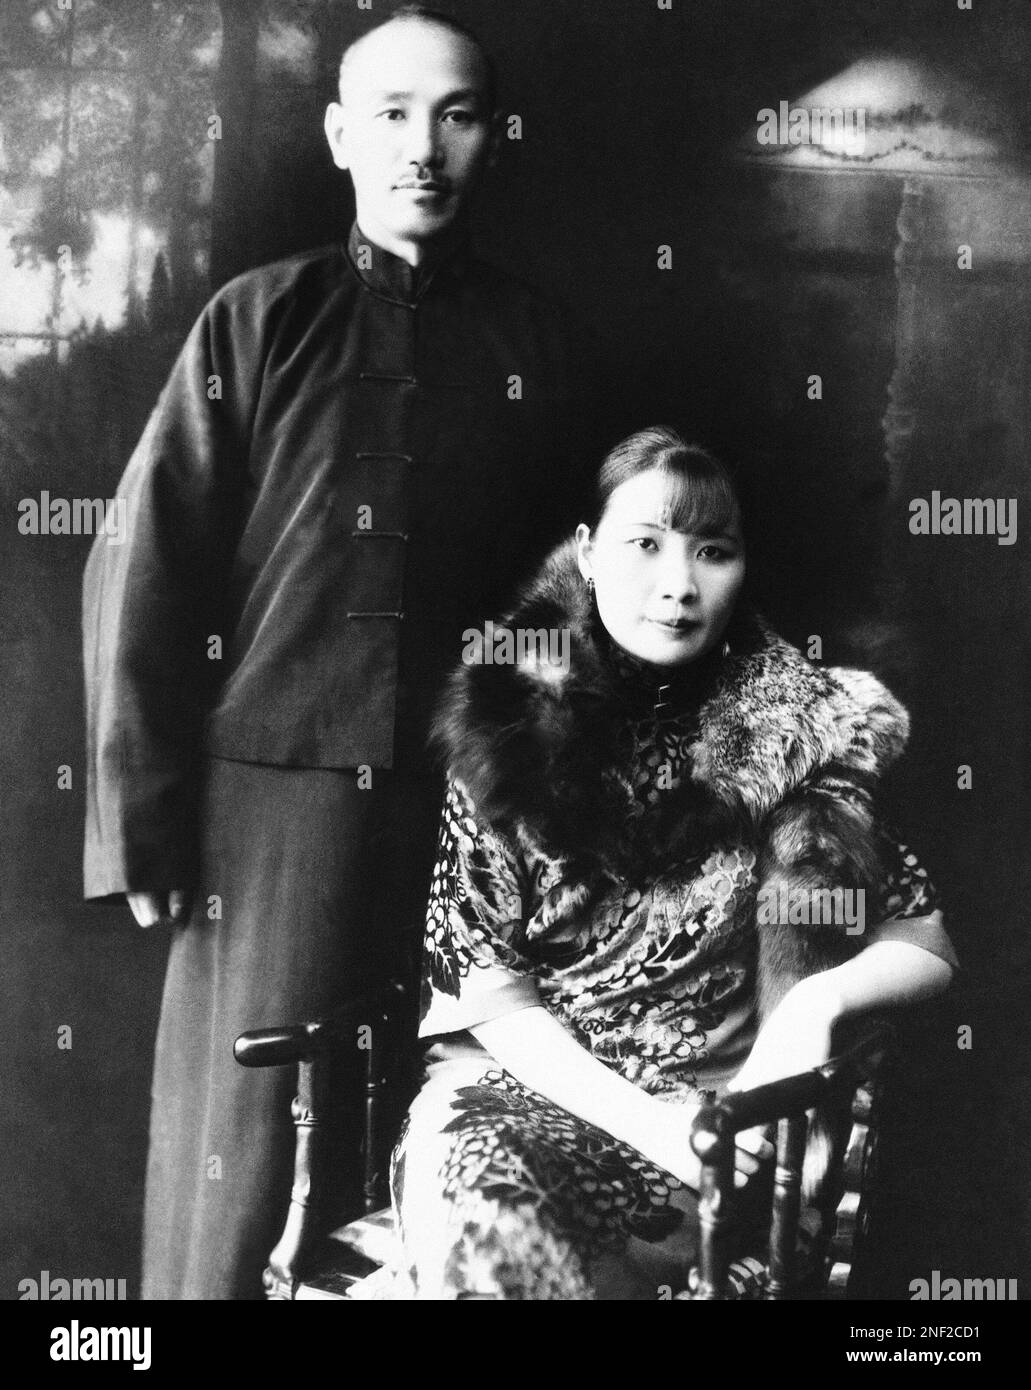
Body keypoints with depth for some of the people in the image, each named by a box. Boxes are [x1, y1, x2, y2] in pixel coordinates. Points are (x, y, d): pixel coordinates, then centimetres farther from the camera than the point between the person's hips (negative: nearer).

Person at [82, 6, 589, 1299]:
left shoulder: (529, 337, 8)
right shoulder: (259, 319, 2)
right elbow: (145, 572, -1)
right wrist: (140, 824, -5)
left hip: (459, 803, 2)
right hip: (272, 791, -2)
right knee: (246, 1140, 4)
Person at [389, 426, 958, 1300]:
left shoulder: (791, 728, 1)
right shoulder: (512, 722, 0)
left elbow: (926, 944, 4)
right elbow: (488, 990, -3)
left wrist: (822, 998, -18)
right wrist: (642, 1120, -16)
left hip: (720, 1098, 0)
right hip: (527, 1074, 0)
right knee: (461, 1174, -34)